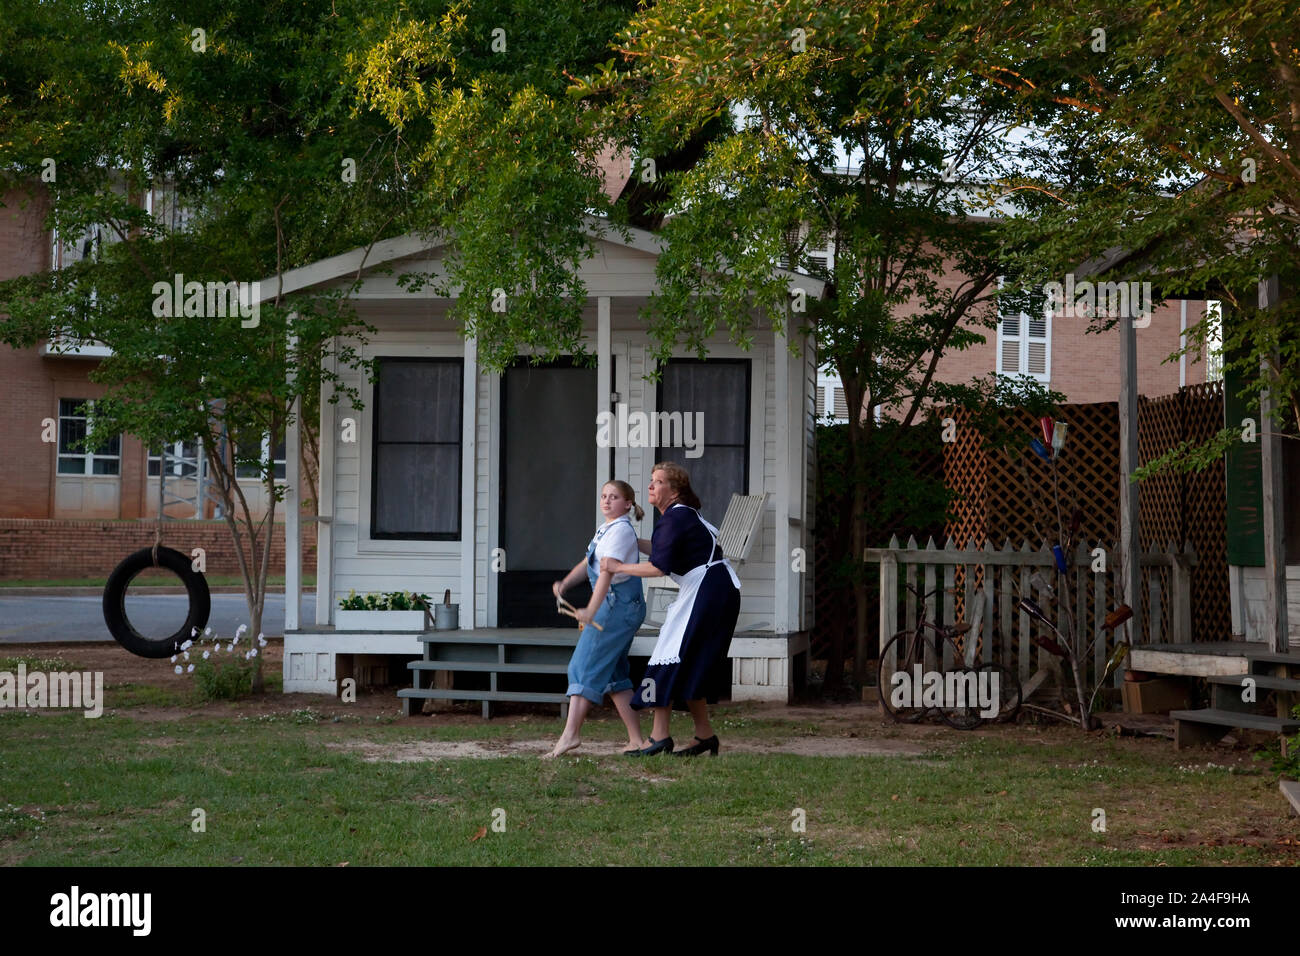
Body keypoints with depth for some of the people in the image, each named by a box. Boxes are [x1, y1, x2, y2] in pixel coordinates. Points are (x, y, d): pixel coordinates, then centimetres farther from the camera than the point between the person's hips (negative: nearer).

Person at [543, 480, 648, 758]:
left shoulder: (620, 530, -13)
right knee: (613, 673, 11)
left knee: (586, 665, -14)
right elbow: (588, 563, 28)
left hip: (618, 604, -10)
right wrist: (564, 583, 11)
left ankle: (570, 734, -20)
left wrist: (591, 610, -32)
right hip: (616, 607, 10)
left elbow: (607, 572, -23)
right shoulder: (605, 529, 18)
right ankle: (636, 740, 12)